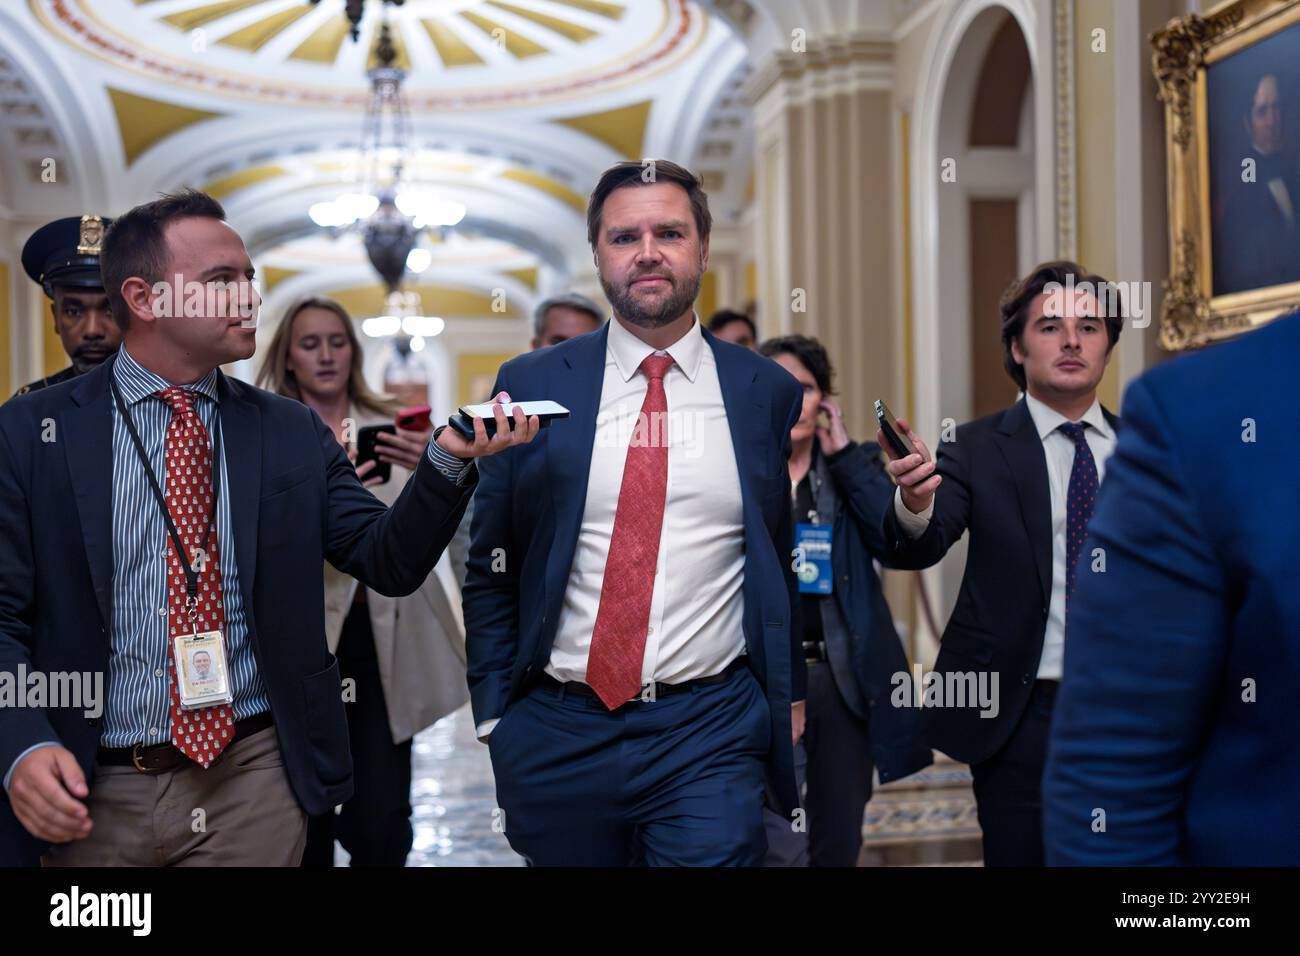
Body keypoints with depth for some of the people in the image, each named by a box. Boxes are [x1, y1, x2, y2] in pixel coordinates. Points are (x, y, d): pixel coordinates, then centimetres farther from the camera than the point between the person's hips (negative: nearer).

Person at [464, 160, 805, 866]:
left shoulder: (770, 393, 4)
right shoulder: (530, 384, 2)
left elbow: (794, 563, 12)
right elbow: (489, 564, 6)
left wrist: (793, 698, 10)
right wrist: (489, 713, 2)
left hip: (711, 731, -1)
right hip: (554, 729, 1)